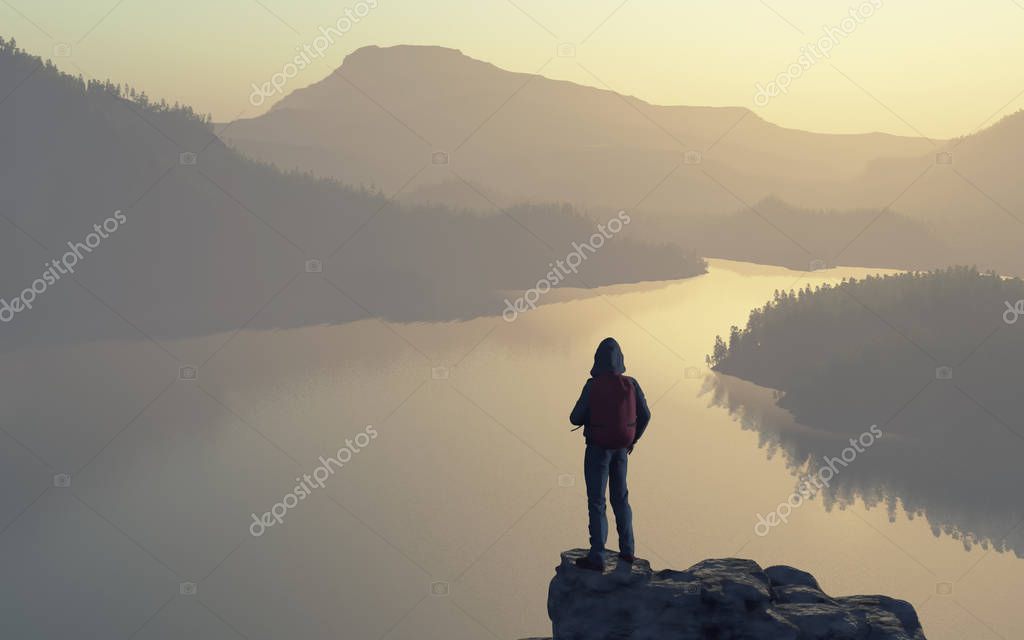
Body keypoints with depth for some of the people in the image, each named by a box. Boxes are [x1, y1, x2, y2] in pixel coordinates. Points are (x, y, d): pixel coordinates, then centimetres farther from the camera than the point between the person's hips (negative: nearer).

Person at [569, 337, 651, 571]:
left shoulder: (593, 386, -18)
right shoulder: (631, 385, -6)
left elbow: (576, 418, -13)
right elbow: (645, 415, 3)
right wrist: (634, 439, 19)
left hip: (598, 448, -4)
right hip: (621, 449, 4)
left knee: (596, 502, 2)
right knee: (620, 498, 20)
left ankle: (597, 558, 1)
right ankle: (627, 550, 23)